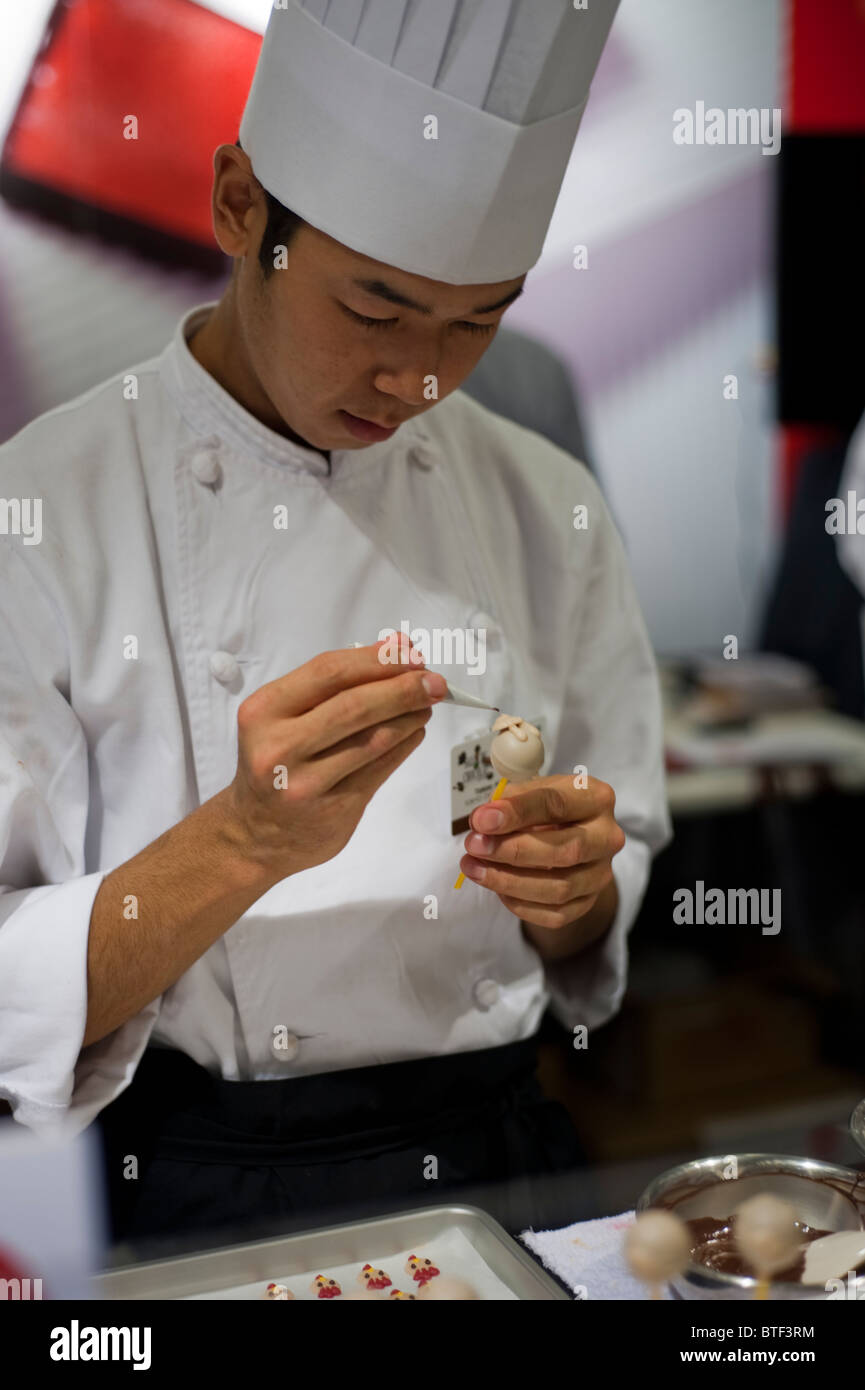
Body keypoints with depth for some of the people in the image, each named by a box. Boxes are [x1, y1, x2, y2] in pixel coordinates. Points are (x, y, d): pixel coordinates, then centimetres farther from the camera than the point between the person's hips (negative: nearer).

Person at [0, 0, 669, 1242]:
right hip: (187, 1195, -2)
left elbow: (595, 936, 10)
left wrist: (572, 890, -11)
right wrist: (242, 845, -25)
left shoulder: (547, 512, 2)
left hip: (495, 1161, 3)